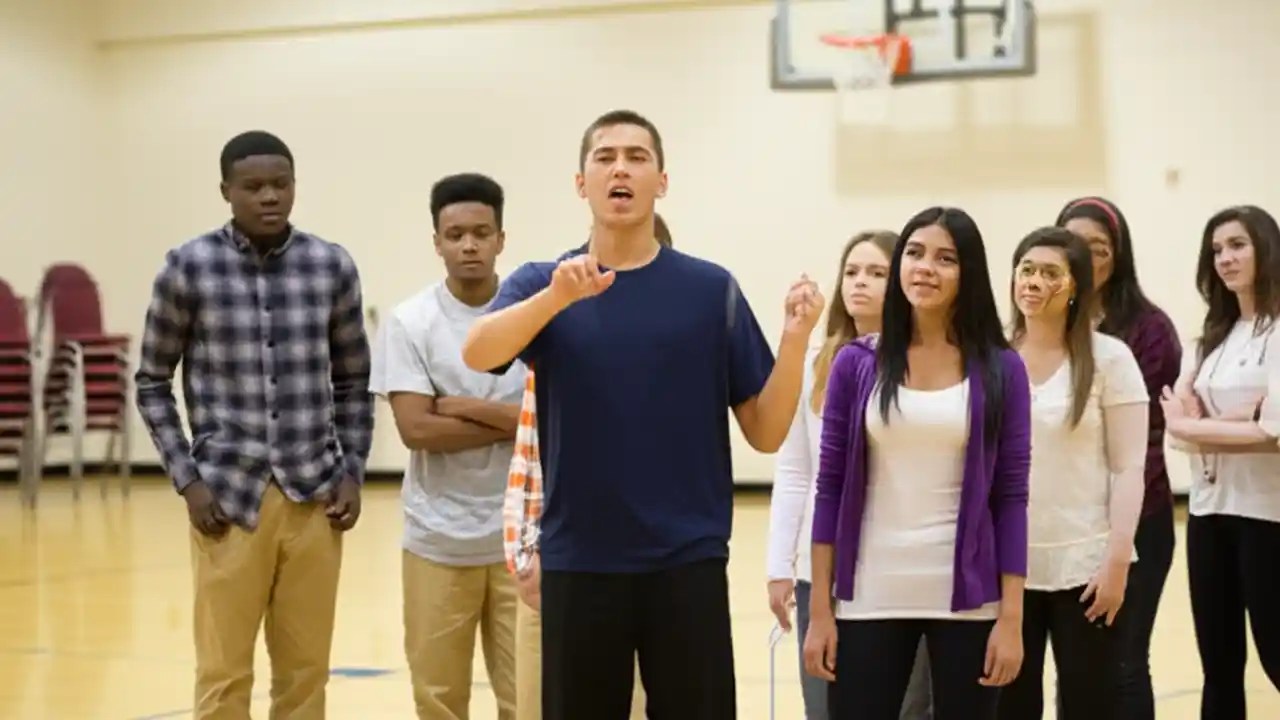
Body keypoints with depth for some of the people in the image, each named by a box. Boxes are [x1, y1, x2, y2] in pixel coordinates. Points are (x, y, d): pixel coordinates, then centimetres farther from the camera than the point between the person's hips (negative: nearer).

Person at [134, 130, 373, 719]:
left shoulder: (333, 267, 3)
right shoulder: (189, 268, -3)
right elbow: (152, 382, 4)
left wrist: (352, 472, 3)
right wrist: (187, 480, -4)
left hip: (315, 498, 2)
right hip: (227, 498, -2)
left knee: (305, 672, 7)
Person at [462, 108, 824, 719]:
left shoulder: (711, 289, 3)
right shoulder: (541, 282, 3)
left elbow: (766, 433, 2)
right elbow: (477, 353, -19)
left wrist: (795, 340, -15)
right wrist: (557, 297, -35)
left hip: (688, 562, 0)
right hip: (578, 562, 0)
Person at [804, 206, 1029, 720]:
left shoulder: (1001, 370, 1)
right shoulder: (856, 365, 3)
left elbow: (1011, 498, 0)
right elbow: (831, 489, 3)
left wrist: (1011, 617, -5)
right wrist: (819, 609, -1)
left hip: (967, 599, 0)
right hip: (871, 600, 1)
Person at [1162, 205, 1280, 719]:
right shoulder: (1215, 334, 15)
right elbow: (1177, 414, 6)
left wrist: (1193, 426, -7)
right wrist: (1235, 424, -13)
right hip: (1210, 508, 7)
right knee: (1218, 665, 11)